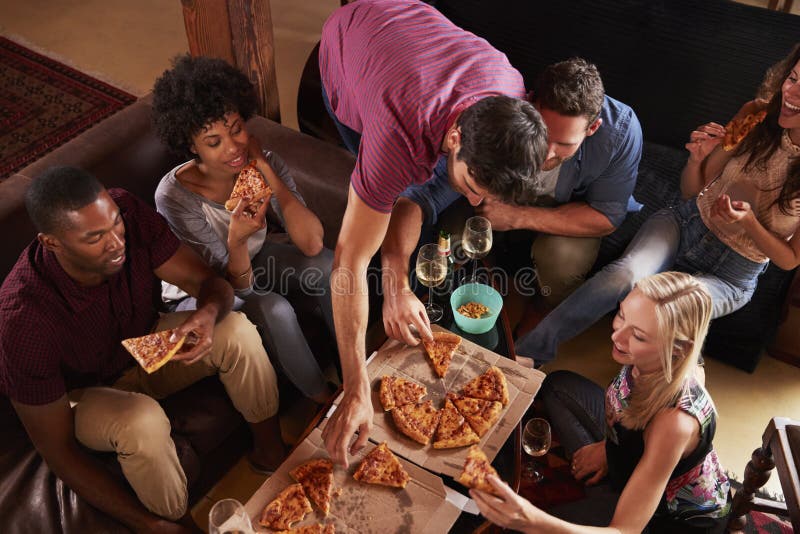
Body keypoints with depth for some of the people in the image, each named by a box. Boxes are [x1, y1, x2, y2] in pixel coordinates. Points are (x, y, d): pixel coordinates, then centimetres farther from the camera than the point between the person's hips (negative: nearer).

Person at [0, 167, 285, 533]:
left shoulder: (128, 212, -27)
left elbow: (208, 281, -17)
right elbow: (55, 448, -27)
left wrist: (209, 313, -44)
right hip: (83, 393, -4)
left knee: (237, 331, -22)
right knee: (142, 421, -37)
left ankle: (271, 449, 1)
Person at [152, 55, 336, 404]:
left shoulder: (264, 163, -20)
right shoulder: (174, 196, -31)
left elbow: (312, 244, -30)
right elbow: (238, 286, -28)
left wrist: (268, 173, -36)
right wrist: (236, 241, -50)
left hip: (252, 261, 5)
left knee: (327, 265, -20)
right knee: (272, 309, -33)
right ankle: (324, 400, -8)